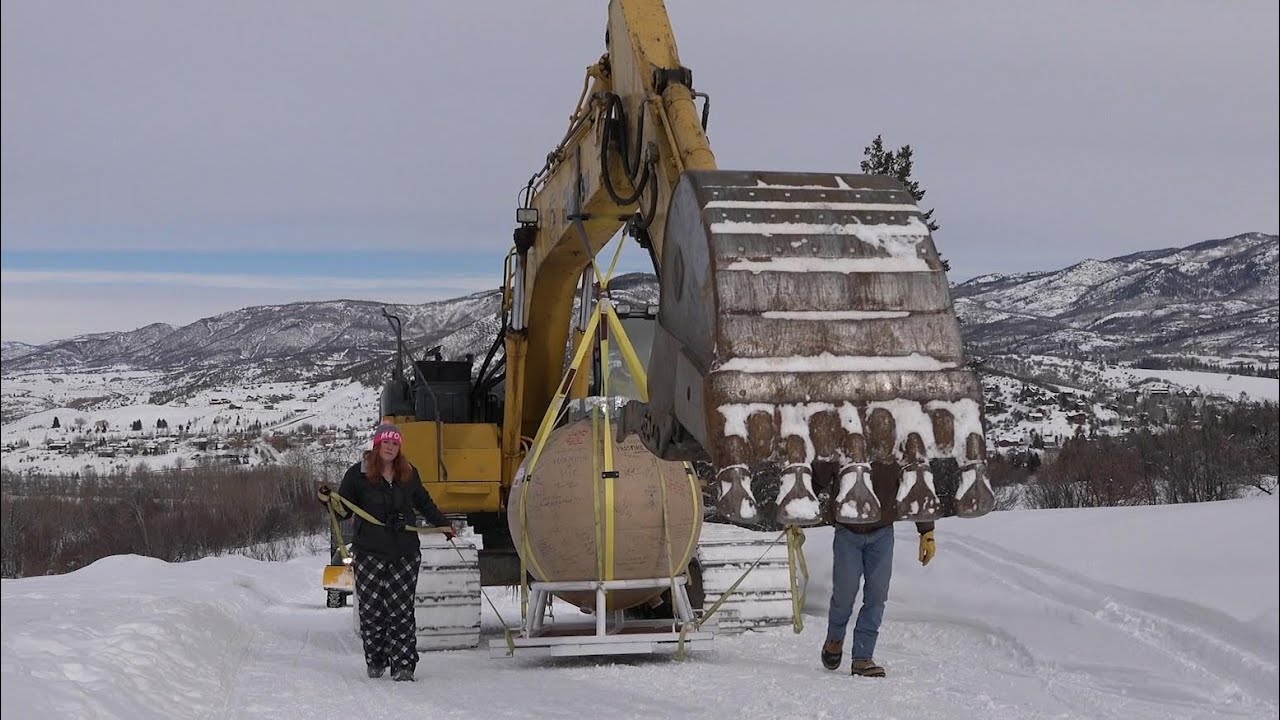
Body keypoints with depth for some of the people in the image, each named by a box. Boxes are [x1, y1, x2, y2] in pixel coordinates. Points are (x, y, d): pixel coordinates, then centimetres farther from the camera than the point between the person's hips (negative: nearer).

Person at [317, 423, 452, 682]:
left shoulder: (409, 473, 11)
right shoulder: (358, 474, 2)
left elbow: (424, 503, 28)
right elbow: (344, 509, 3)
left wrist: (443, 524, 31)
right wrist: (329, 500, -16)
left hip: (405, 552, 2)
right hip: (369, 553, -2)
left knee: (401, 611, -5)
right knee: (372, 610, -1)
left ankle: (403, 665, -3)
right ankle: (375, 661, 15)